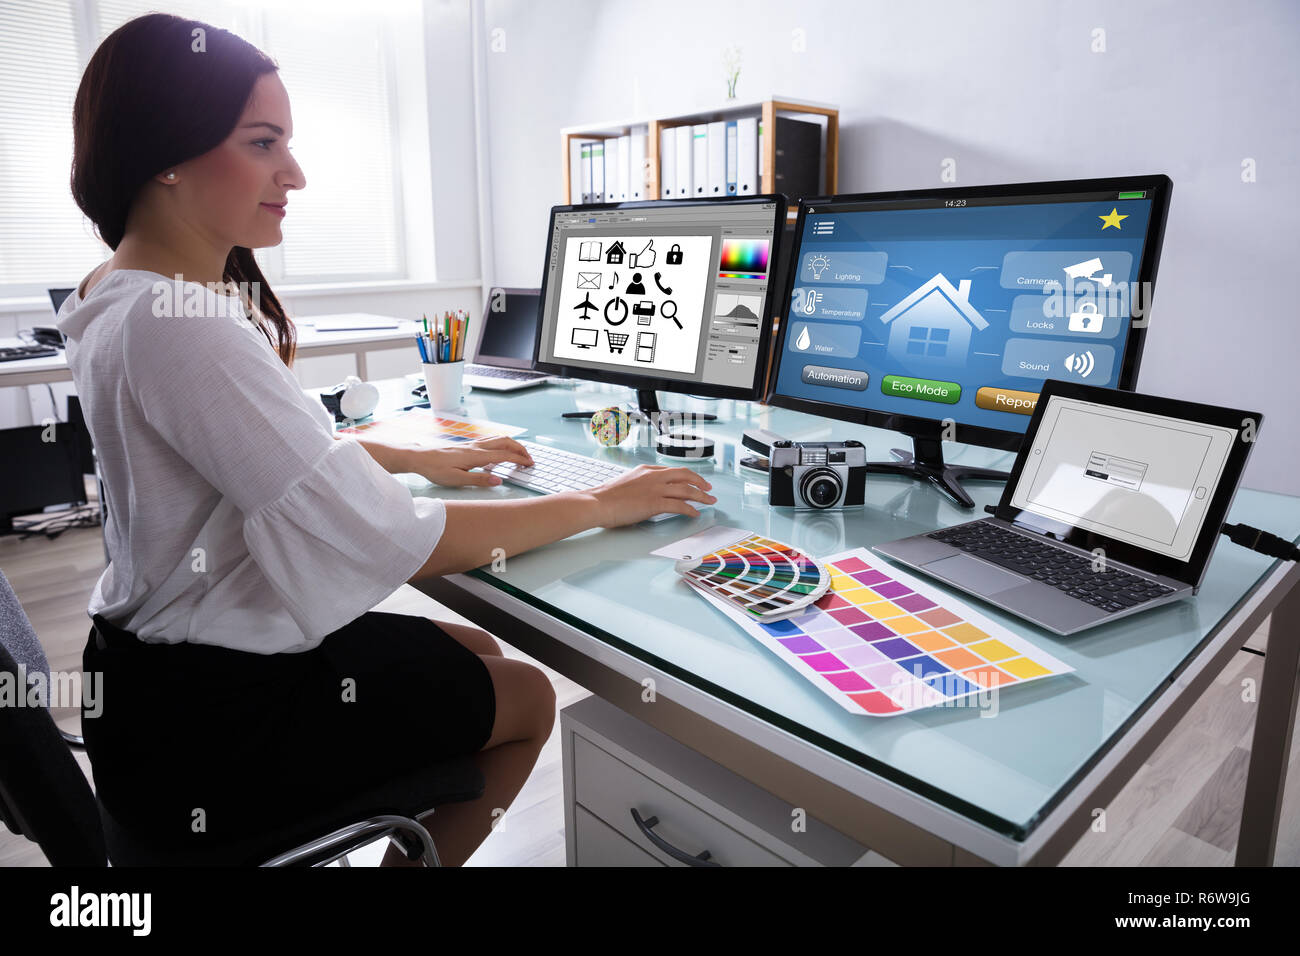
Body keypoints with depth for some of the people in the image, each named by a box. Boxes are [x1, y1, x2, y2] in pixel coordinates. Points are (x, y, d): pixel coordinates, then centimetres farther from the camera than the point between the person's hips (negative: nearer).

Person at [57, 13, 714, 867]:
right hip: (208, 721, -9)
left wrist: (426, 458, 10)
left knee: (478, 652, 21)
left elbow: (285, 443, 16)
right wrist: (597, 505, -20)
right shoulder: (176, 327, -30)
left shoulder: (133, 295, 4)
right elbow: (389, 541, -30)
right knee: (527, 697, 8)